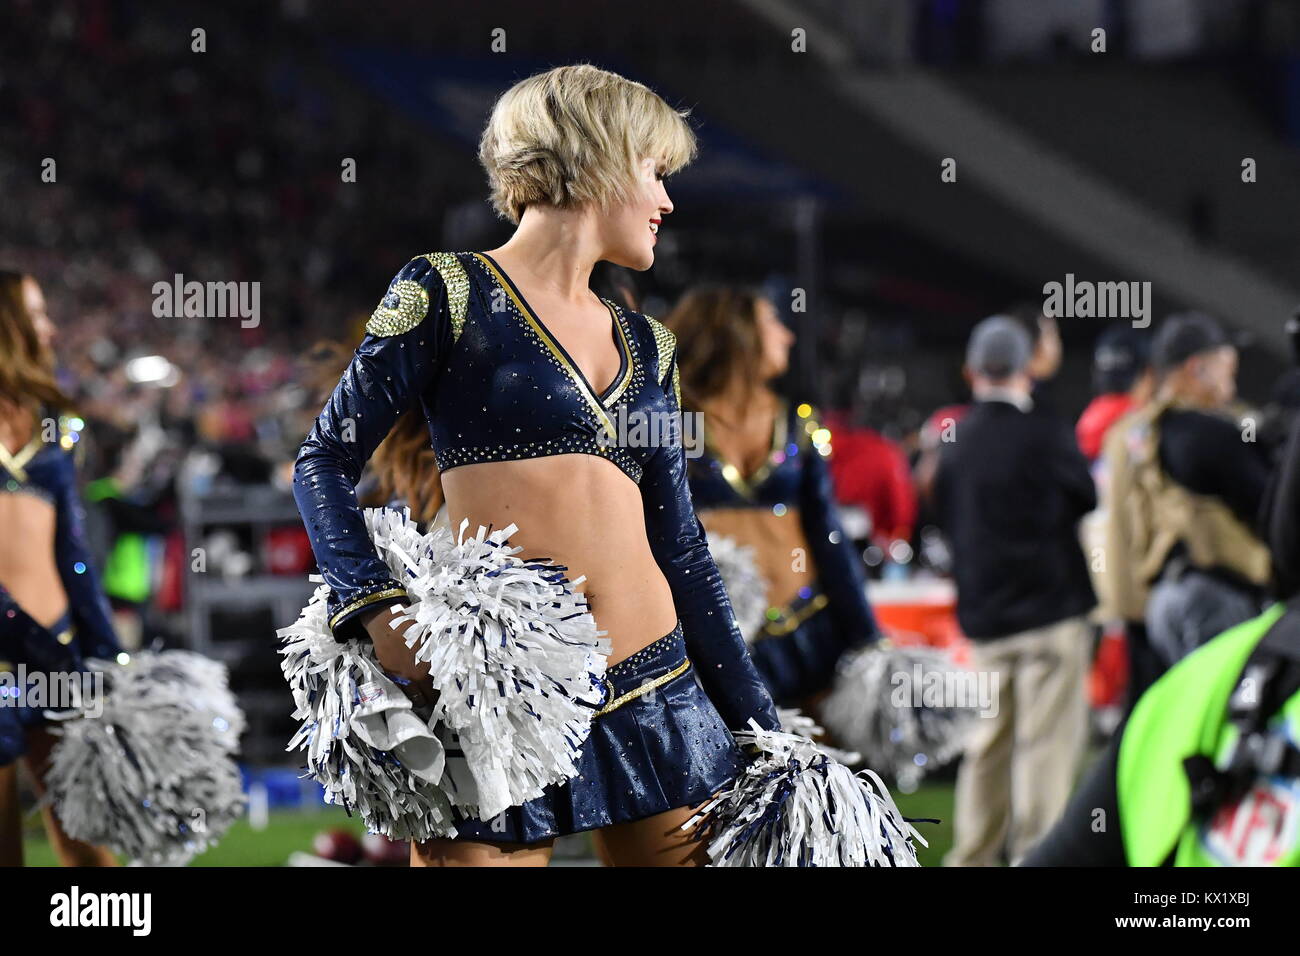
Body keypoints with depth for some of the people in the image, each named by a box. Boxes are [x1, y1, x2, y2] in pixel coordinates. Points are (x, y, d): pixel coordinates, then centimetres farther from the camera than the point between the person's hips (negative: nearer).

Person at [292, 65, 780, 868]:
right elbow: (326, 462, -1)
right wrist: (379, 608, -18)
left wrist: (766, 734, 15)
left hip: (655, 692, 5)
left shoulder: (647, 347, 18)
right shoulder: (451, 293, 1)